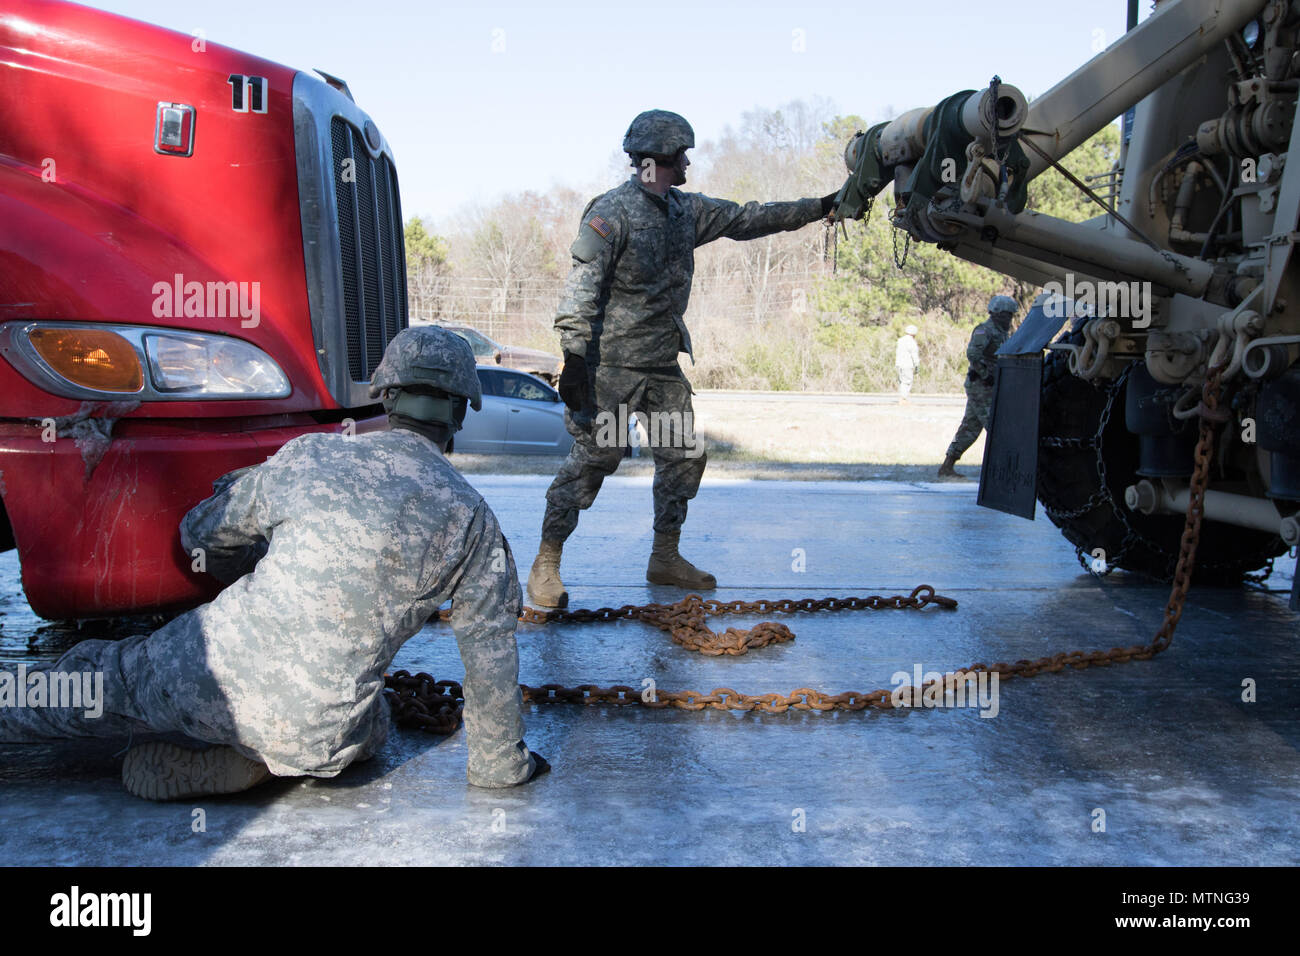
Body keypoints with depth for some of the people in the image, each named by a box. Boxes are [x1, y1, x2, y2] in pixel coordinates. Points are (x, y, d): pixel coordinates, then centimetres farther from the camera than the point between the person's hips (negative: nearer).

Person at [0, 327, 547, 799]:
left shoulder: (310, 457, -2)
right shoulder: (471, 518, -5)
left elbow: (203, 532, 13)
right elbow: (490, 653, 0)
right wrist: (501, 764, 13)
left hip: (218, 667, 1)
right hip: (317, 735, 0)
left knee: (97, 682, 25)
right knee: (370, 729, 32)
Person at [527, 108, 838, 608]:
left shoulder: (687, 210, 13)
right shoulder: (611, 211, -11)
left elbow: (747, 218, 21)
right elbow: (580, 289, -17)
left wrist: (820, 207, 20)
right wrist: (573, 359, -24)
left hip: (664, 363, 8)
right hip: (611, 363, -8)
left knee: (685, 454, 8)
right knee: (592, 457, -8)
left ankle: (665, 558, 22)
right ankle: (546, 565, 3)